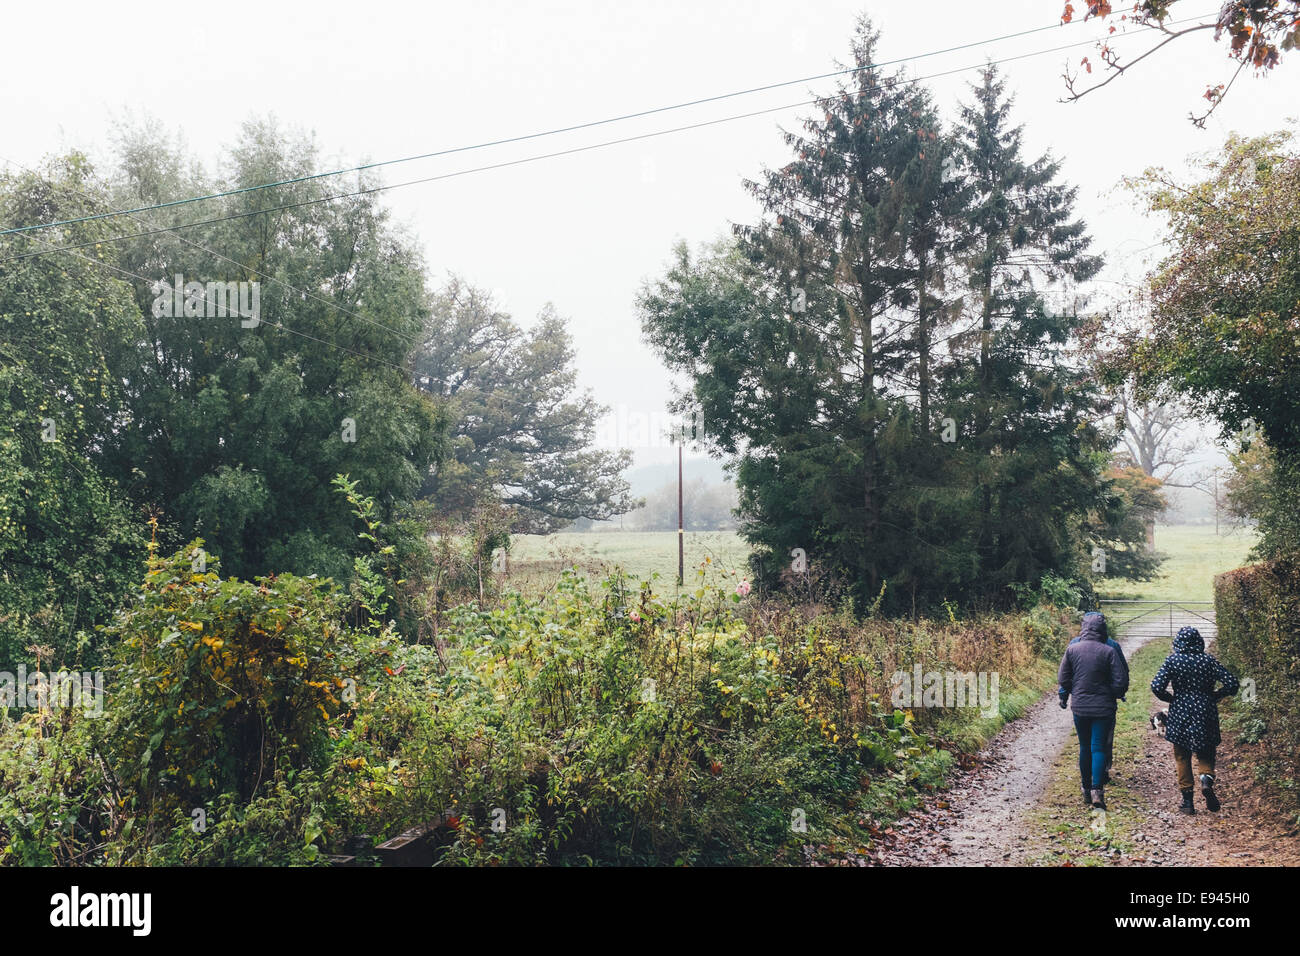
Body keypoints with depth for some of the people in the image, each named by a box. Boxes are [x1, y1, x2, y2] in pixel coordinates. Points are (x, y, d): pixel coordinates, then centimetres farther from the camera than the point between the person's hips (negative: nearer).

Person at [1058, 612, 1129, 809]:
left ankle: (1086, 789, 22)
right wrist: (1114, 694, 10)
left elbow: (1062, 679, 0)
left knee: (1084, 748, 15)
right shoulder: (1109, 651, -10)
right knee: (1099, 748, 0)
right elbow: (1121, 681, -9)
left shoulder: (1072, 649, -3)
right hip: (1103, 708, -2)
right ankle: (1097, 790, -13)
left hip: (1079, 707, 2)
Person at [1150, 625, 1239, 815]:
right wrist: (1214, 696, 10)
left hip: (1180, 714, -1)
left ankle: (1187, 800, 8)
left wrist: (1171, 699, 5)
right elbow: (1231, 683, -6)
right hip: (1206, 714, 1)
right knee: (1205, 753, 16)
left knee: (1181, 757, 10)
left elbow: (1157, 687, -13)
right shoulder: (1208, 660, -2)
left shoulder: (1172, 660, -6)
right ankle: (1206, 778, -15)